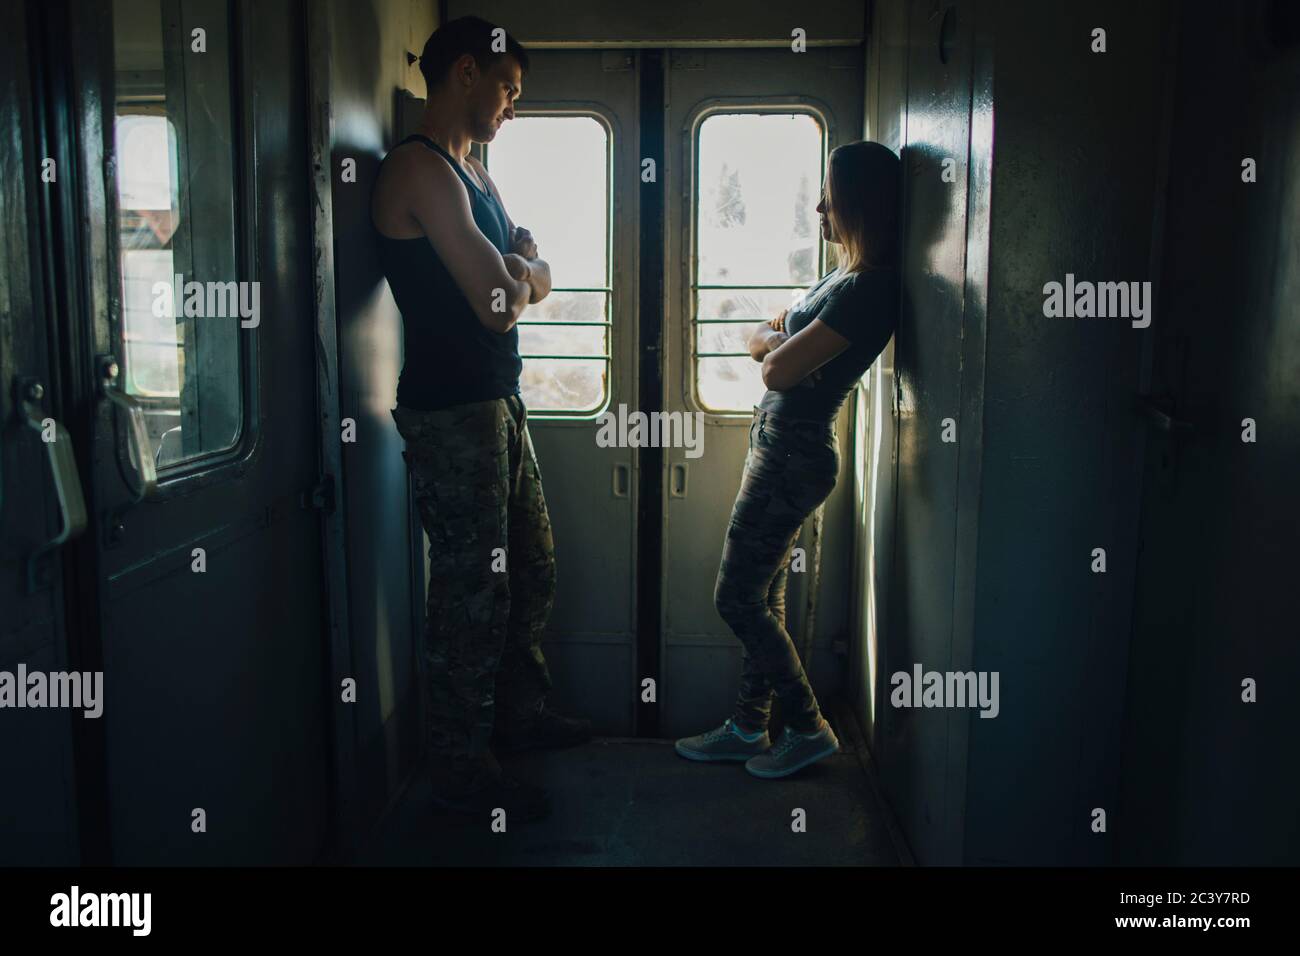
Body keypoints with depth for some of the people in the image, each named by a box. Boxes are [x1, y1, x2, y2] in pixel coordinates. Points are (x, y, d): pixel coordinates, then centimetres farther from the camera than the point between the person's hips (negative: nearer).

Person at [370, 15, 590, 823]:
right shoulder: (420, 167, -14)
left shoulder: (475, 175, 18)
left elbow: (537, 281, 16)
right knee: (473, 591, -2)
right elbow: (499, 302, -20)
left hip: (499, 402, 10)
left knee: (532, 571, 18)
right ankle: (463, 772, 12)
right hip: (450, 413, -10)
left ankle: (520, 712, 36)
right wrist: (515, 271, 1)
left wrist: (517, 267, -5)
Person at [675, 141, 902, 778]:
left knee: (737, 599, -1)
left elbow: (777, 369, -23)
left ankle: (810, 729, 13)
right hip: (780, 445, 10)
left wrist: (775, 344, -1)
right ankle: (748, 726, 26)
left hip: (792, 456, -10)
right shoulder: (845, 278, 12)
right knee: (763, 596, 15)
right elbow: (761, 336, 16)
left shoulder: (866, 290, -21)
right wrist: (780, 342, -6)